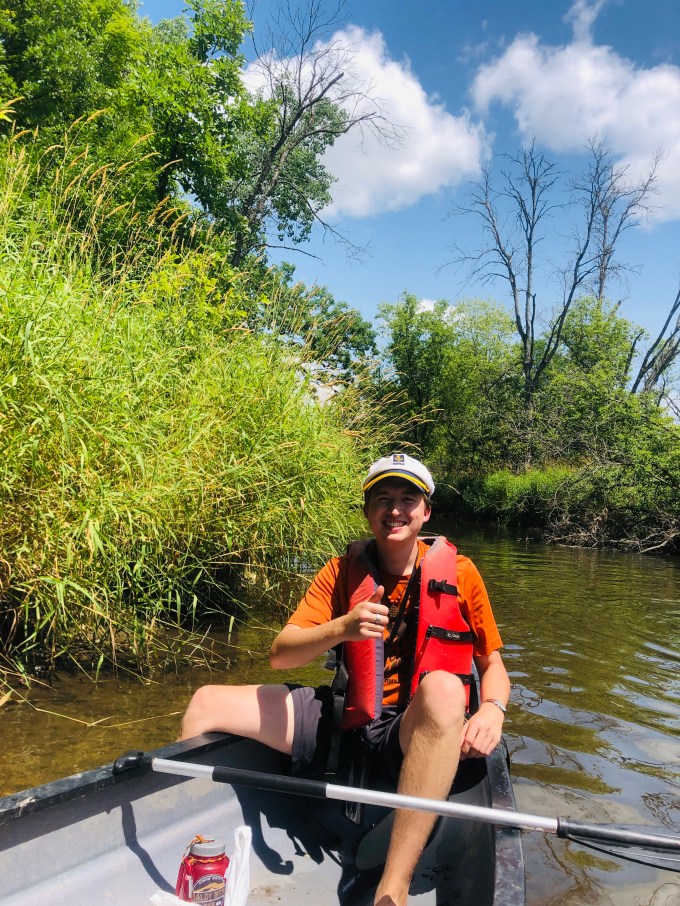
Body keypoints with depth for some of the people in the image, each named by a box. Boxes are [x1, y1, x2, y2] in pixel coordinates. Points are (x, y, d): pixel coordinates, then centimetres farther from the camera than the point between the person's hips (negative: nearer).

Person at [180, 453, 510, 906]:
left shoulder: (458, 571, -3)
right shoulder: (342, 570, 0)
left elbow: (493, 662, 4)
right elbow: (280, 655, -7)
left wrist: (492, 708, -19)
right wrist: (340, 628, -26)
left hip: (410, 732, -3)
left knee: (443, 688, -38)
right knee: (206, 704, -5)